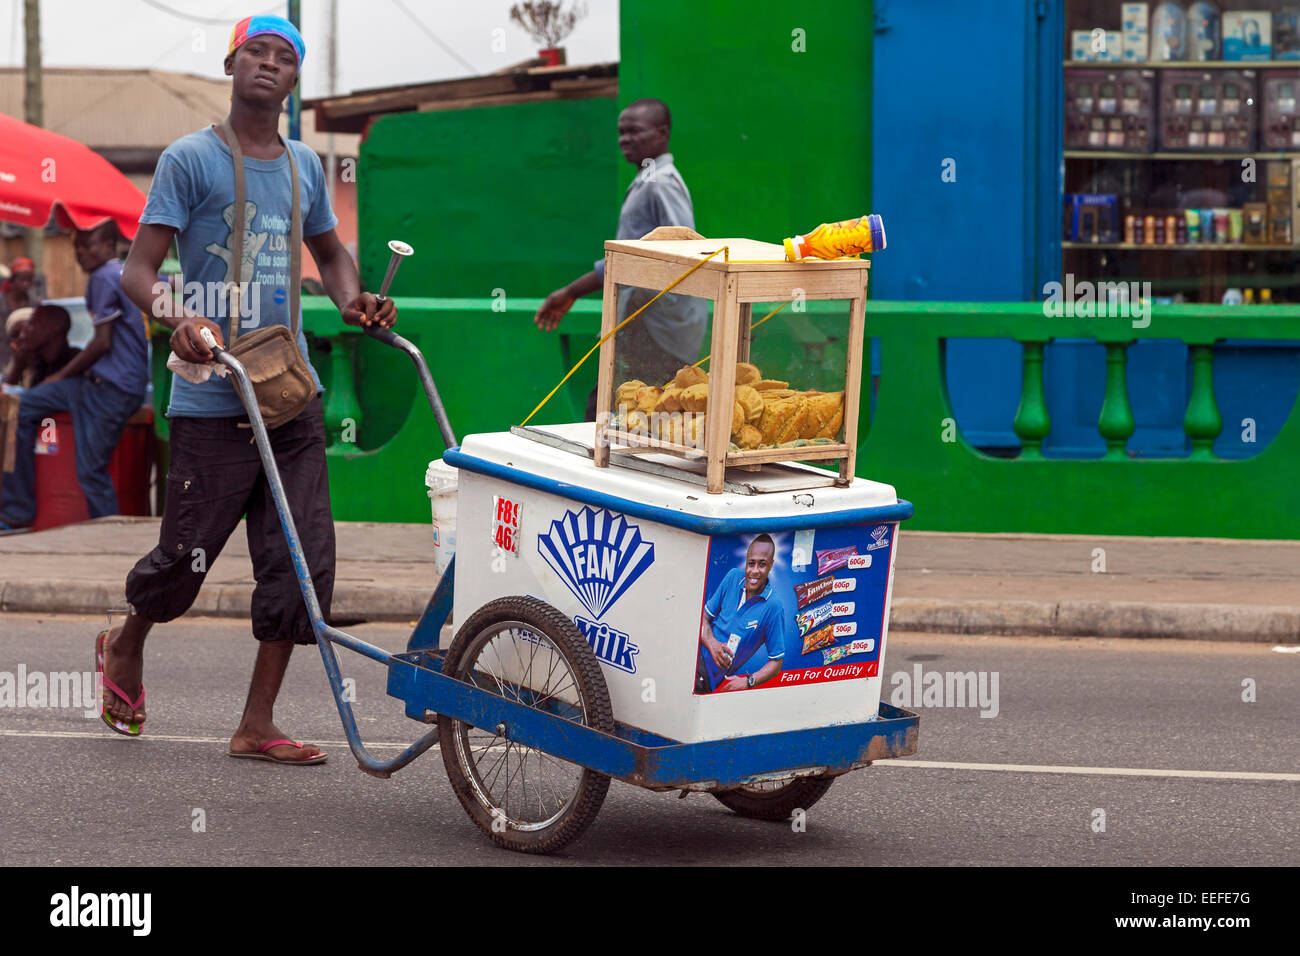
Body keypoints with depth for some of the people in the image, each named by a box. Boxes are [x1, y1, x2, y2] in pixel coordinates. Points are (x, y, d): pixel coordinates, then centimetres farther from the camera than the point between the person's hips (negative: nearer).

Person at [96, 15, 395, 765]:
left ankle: (258, 725, 6)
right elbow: (140, 268, -7)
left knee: (303, 560, -2)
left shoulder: (305, 166, 14)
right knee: (187, 554, 1)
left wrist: (354, 301, 7)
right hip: (213, 401, -5)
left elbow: (330, 253, 29)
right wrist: (177, 316, -28)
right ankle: (126, 648, 34)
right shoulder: (191, 159, -3)